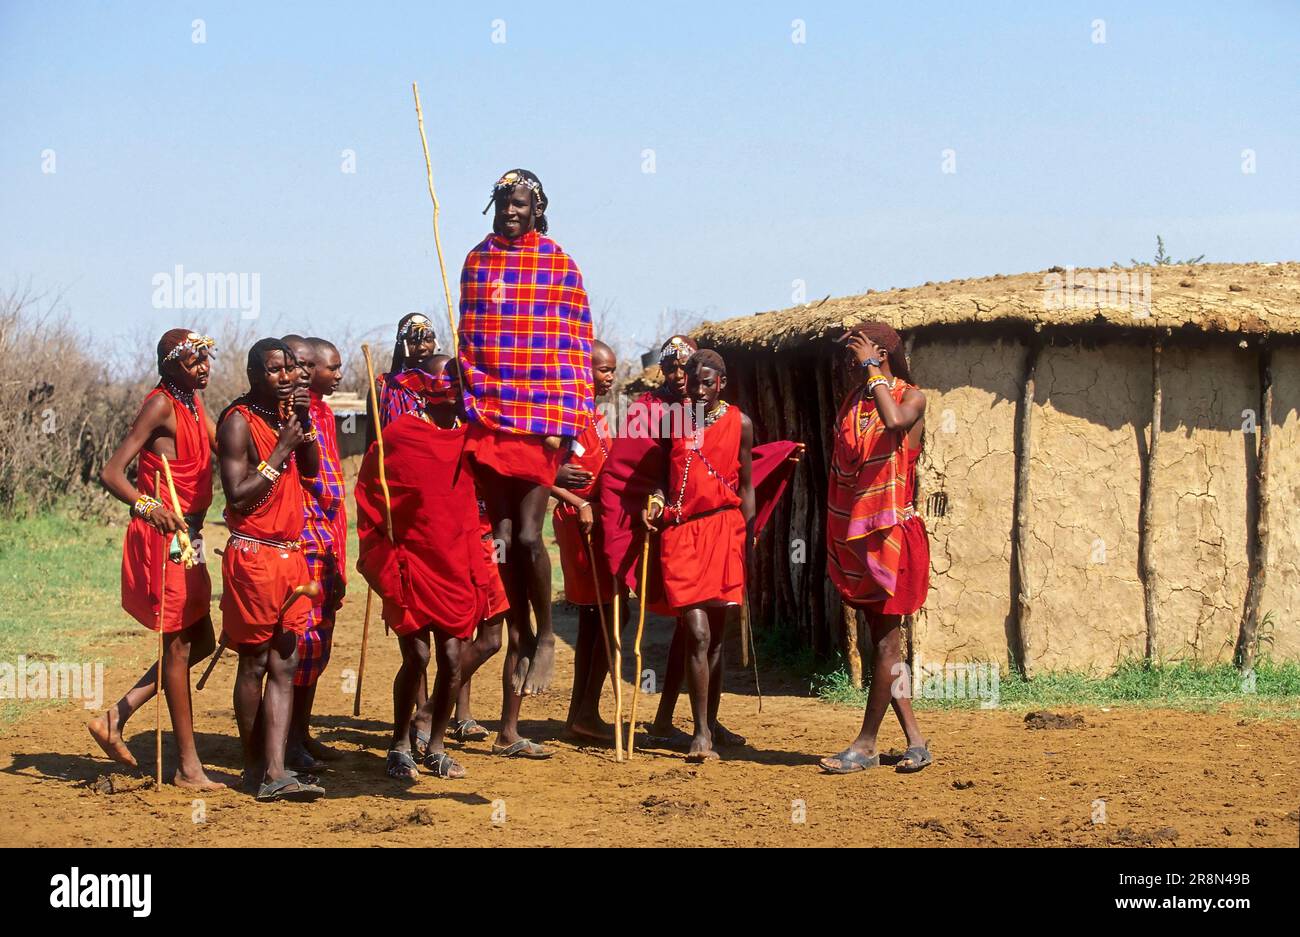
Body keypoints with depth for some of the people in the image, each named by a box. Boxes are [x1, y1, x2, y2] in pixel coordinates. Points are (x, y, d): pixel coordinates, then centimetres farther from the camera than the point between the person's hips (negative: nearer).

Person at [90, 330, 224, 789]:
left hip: (189, 536, 9)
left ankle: (117, 717, 20)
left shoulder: (194, 402, 14)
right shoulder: (161, 405, -14)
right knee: (179, 645, -5)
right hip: (162, 536, -9)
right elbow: (111, 472, -21)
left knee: (200, 642, 14)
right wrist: (145, 505, -38)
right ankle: (189, 766, 0)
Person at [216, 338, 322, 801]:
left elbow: (311, 469, 10)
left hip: (290, 555, 7)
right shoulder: (240, 421, -11)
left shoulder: (285, 413, 13)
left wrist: (303, 423, -3)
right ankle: (254, 766, 12)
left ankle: (275, 772, -3)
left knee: (284, 664, 0)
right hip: (253, 554, -7)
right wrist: (281, 450, -16)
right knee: (255, 662, 1)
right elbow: (238, 497, -16)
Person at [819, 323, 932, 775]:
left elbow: (895, 420, -30)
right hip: (855, 534, 7)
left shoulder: (911, 397, -5)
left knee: (885, 641, -4)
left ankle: (866, 744, 0)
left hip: (892, 531, -7)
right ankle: (915, 741, 12)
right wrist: (835, 541, 13)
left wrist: (872, 369, -19)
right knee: (882, 641, 7)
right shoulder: (853, 401, 13)